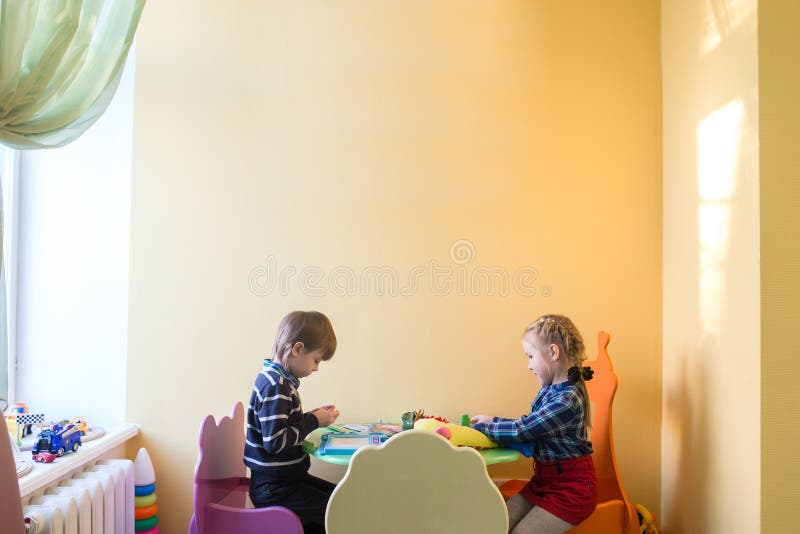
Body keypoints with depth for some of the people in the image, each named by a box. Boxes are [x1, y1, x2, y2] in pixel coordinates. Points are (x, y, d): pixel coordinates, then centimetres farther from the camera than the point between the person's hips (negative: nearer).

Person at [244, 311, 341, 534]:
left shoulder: (276, 378, 9)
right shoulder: (276, 387, -22)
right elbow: (275, 441, -26)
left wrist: (313, 416, 6)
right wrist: (314, 421, -16)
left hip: (285, 478, 10)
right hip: (274, 489, -10)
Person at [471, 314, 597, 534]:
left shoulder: (567, 400, -26)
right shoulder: (551, 388, 5)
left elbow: (521, 431, -25)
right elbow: (528, 426, 9)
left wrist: (480, 426, -14)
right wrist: (492, 421, 1)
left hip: (570, 487, -9)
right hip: (546, 479, 9)